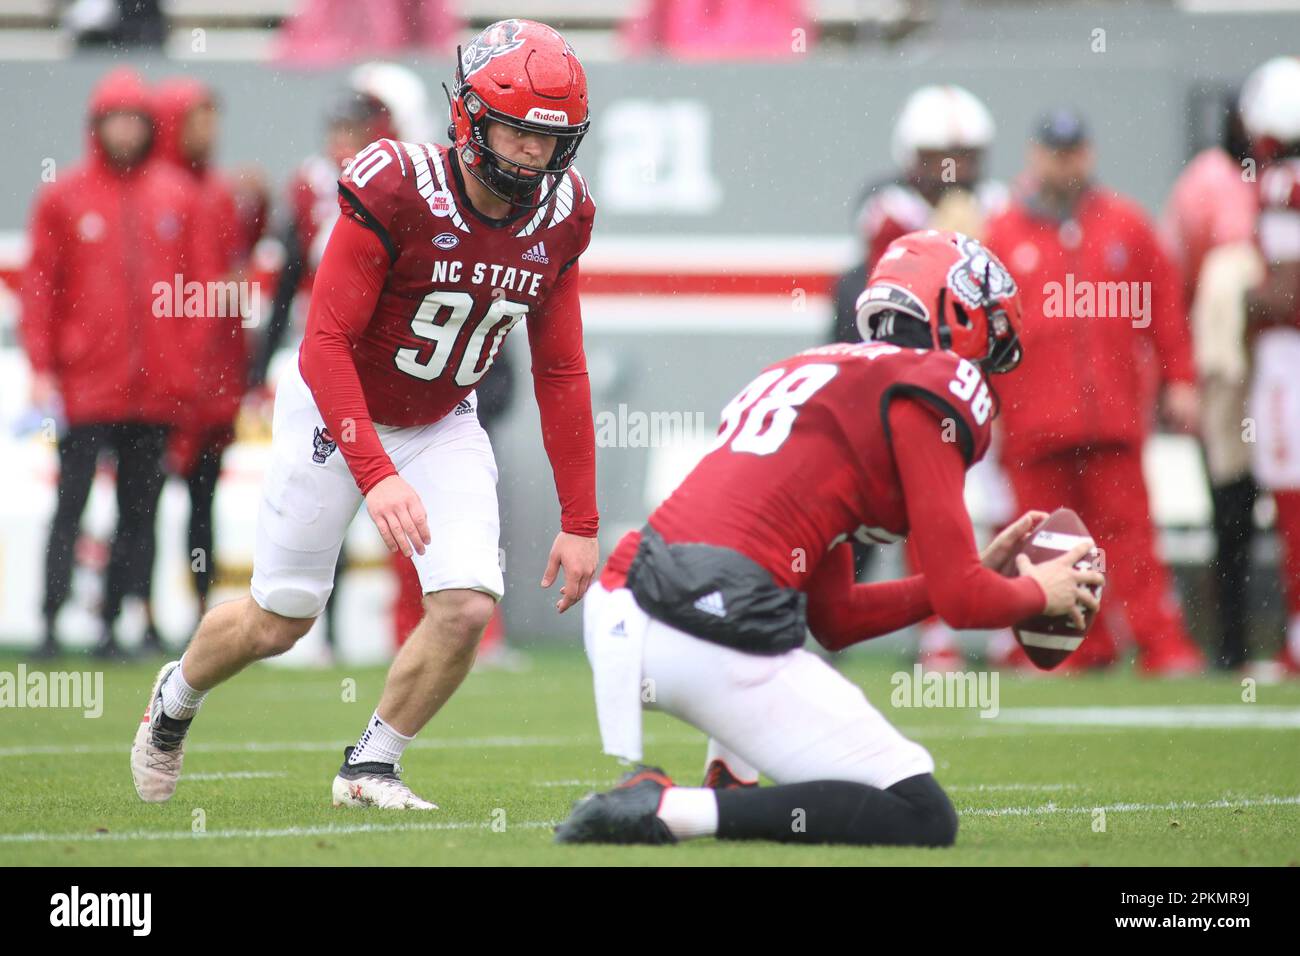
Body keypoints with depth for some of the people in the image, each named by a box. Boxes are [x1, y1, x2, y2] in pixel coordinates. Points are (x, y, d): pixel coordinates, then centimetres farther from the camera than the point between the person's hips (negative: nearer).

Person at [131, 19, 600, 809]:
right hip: (337, 413, -4)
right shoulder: (397, 190, -28)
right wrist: (375, 475, -37)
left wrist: (580, 520, -4)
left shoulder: (560, 217, -11)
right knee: (279, 621, 6)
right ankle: (176, 698, 40)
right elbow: (326, 342, -27)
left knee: (469, 607, -15)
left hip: (441, 426, 4)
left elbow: (560, 374, -1)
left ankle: (370, 769, 8)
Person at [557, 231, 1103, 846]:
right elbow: (960, 603, -1)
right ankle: (668, 812, -12)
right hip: (715, 644, -9)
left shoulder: (810, 370, 28)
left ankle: (735, 786, 18)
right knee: (925, 819, 1)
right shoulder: (935, 384, 3)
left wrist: (976, 573, 33)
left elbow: (832, 619, 31)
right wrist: (1041, 591, 19)